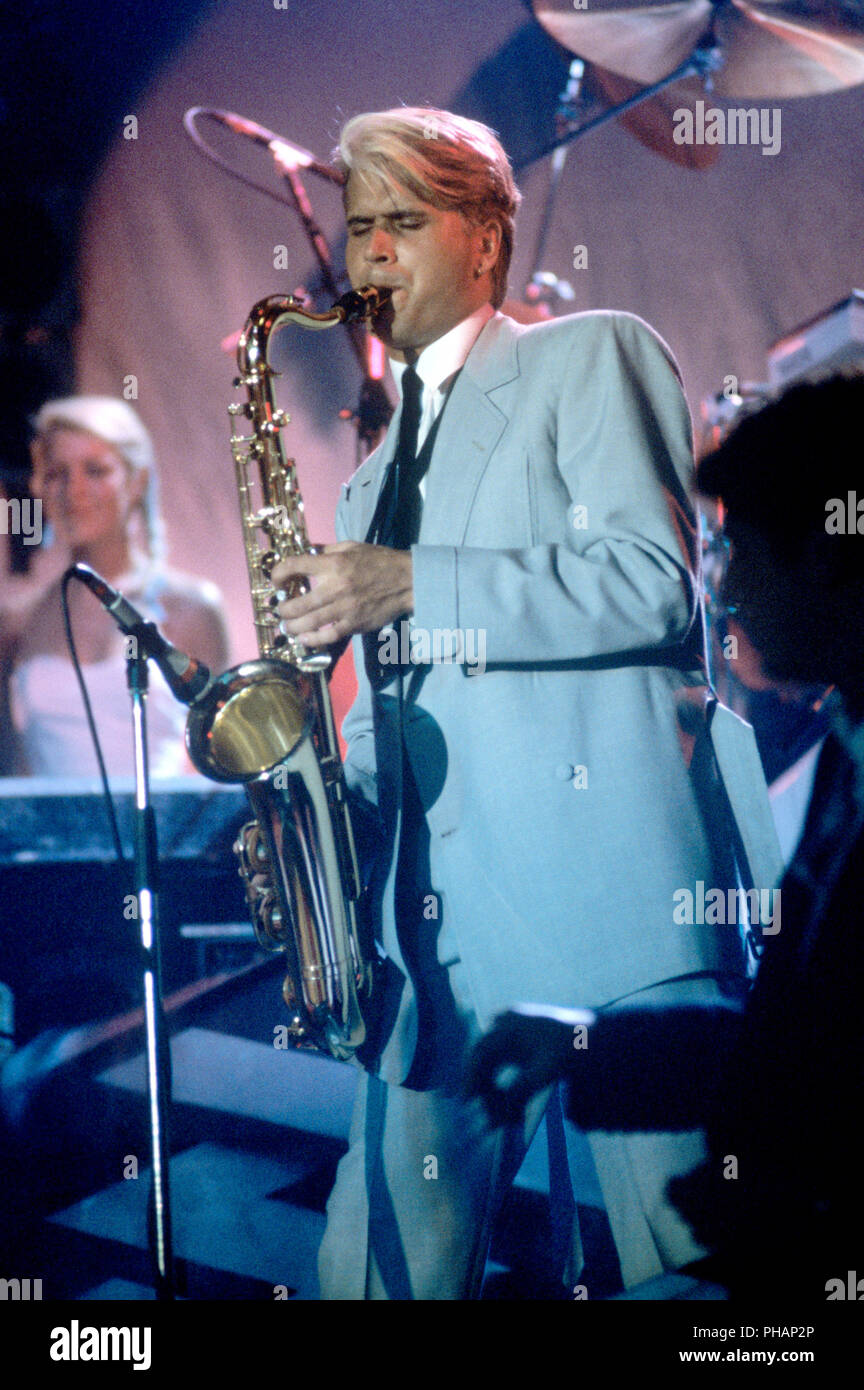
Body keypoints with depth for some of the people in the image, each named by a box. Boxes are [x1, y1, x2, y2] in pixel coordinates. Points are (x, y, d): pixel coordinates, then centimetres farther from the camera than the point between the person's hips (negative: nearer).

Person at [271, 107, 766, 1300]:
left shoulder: (593, 358, 6)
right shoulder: (375, 476, 26)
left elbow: (653, 582, -10)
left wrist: (414, 586, -13)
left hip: (610, 890, -6)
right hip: (439, 934, 7)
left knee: (682, 1267, -8)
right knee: (375, 1268, 2)